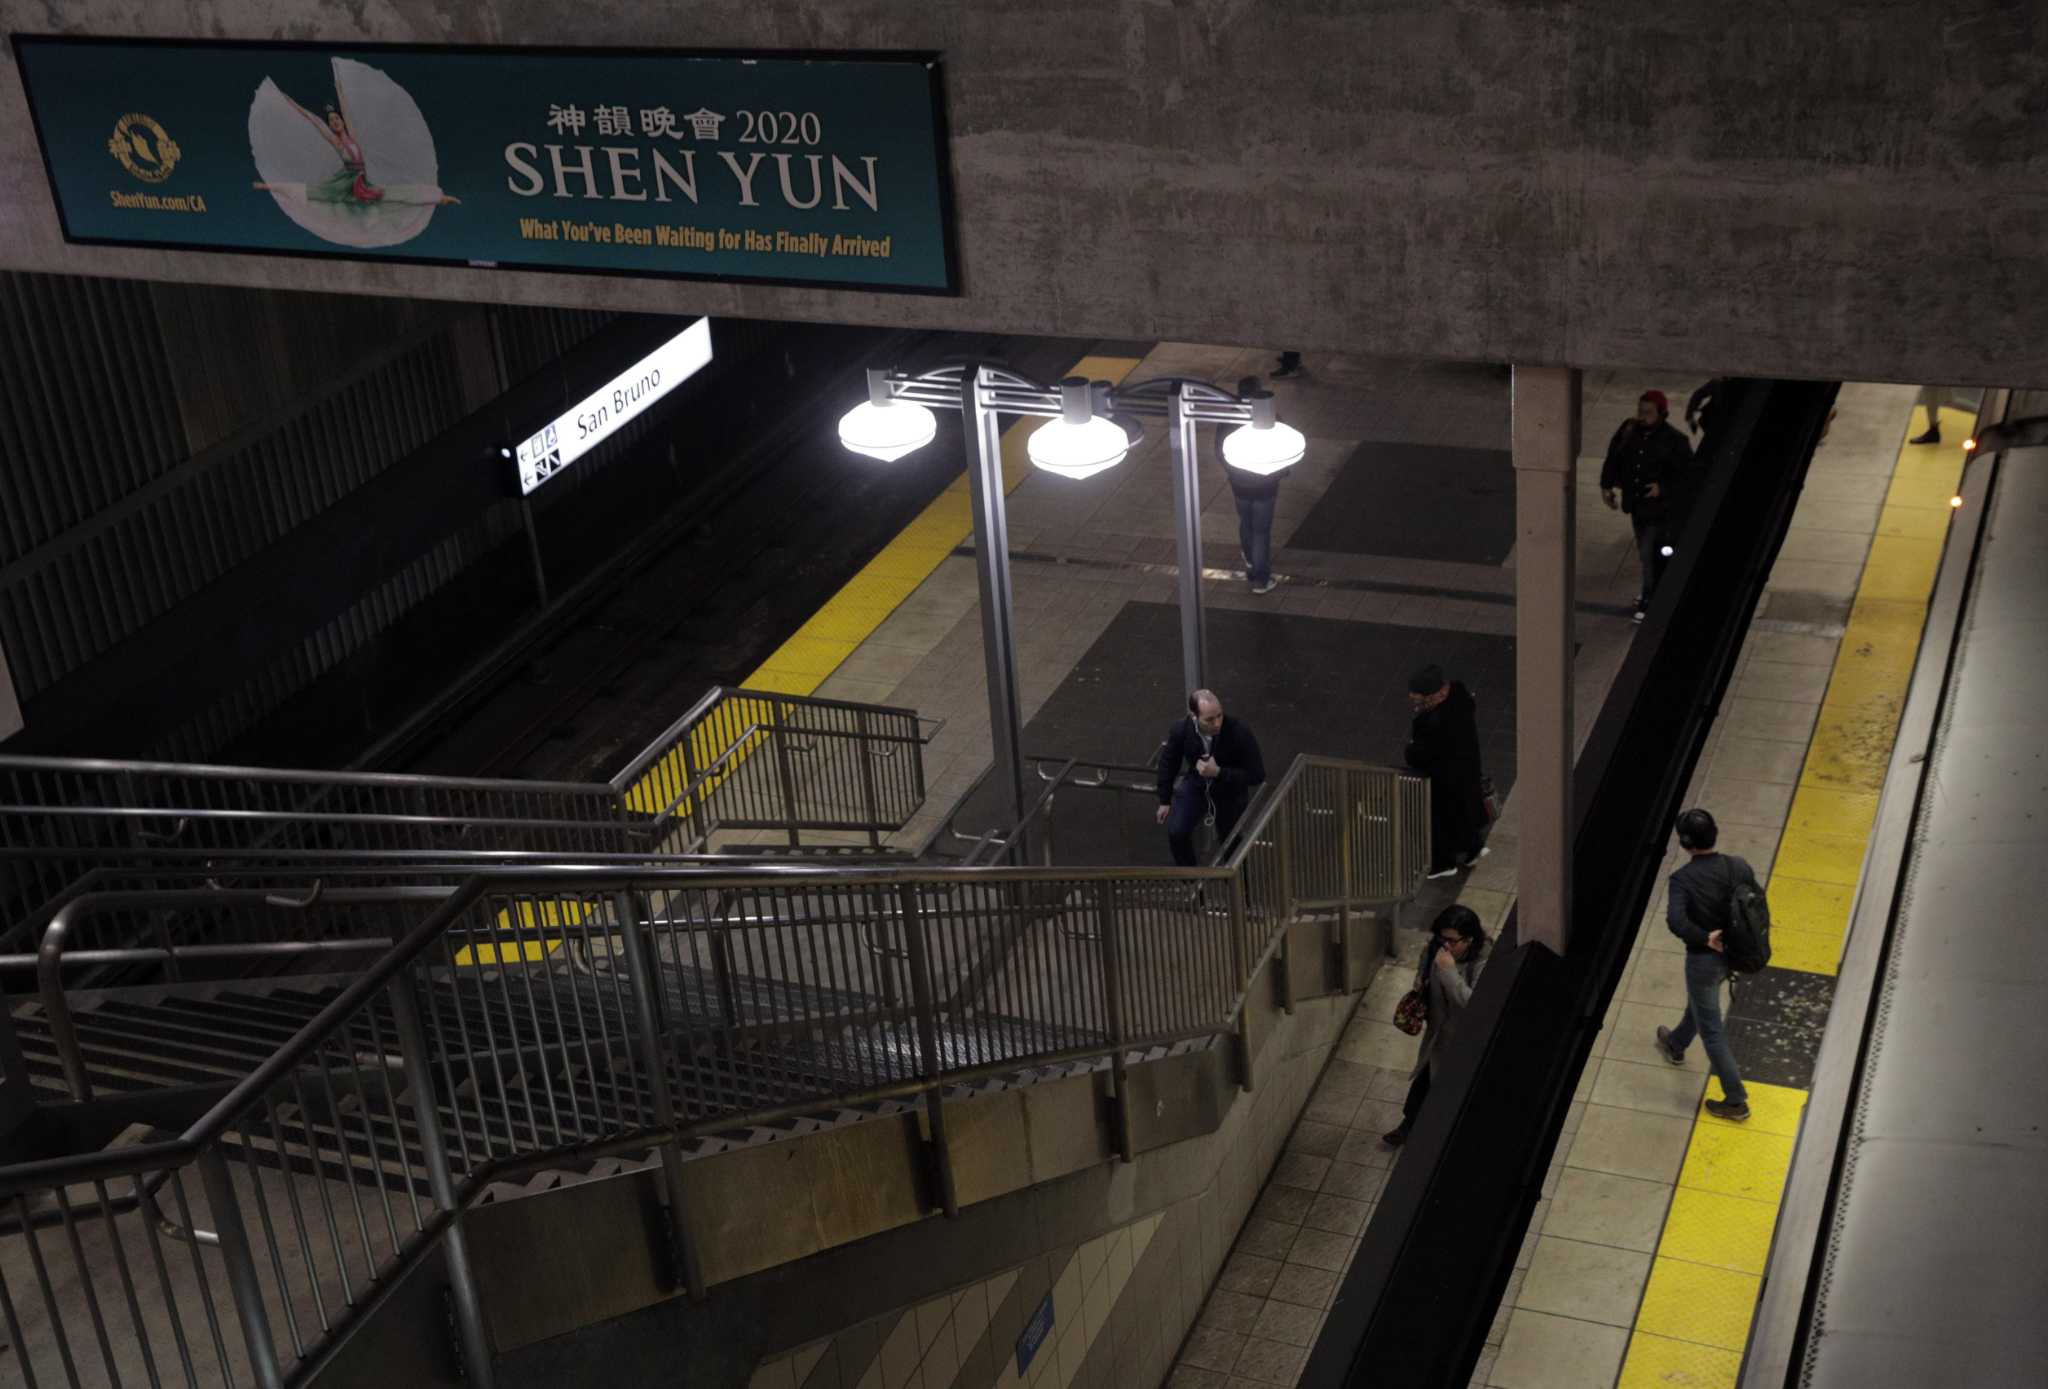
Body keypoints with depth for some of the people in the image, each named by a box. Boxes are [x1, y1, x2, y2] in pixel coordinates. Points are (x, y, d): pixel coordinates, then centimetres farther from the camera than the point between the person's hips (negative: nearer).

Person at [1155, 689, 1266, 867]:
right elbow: (1168, 762, -2)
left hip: (1230, 788, -1)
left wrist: (1218, 772, -34)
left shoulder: (1238, 731, -33)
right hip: (1196, 783, 1)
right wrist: (1164, 800, 4)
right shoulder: (1180, 730, -24)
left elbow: (1257, 776, -24)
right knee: (1176, 832, -15)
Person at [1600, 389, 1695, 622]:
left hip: (1660, 508, -6)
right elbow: (1613, 459, 7)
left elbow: (1688, 474, -13)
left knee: (1651, 555, -6)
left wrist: (1664, 488, -24)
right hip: (1636, 504, 6)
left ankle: (1651, 602, 8)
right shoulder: (1628, 431, -5)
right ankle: (1655, 589, 42)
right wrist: (1607, 485, -3)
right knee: (1644, 549, 21)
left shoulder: (1674, 441, -18)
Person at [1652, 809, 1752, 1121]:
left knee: (1711, 1031, 9)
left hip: (1705, 958, -6)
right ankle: (1675, 1045, 59)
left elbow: (1676, 922, -38)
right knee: (1698, 1001, 33)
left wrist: (1706, 938, -26)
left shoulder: (1683, 879, -26)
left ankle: (1736, 1100, 16)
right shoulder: (1739, 867, -11)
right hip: (1733, 954, 6)